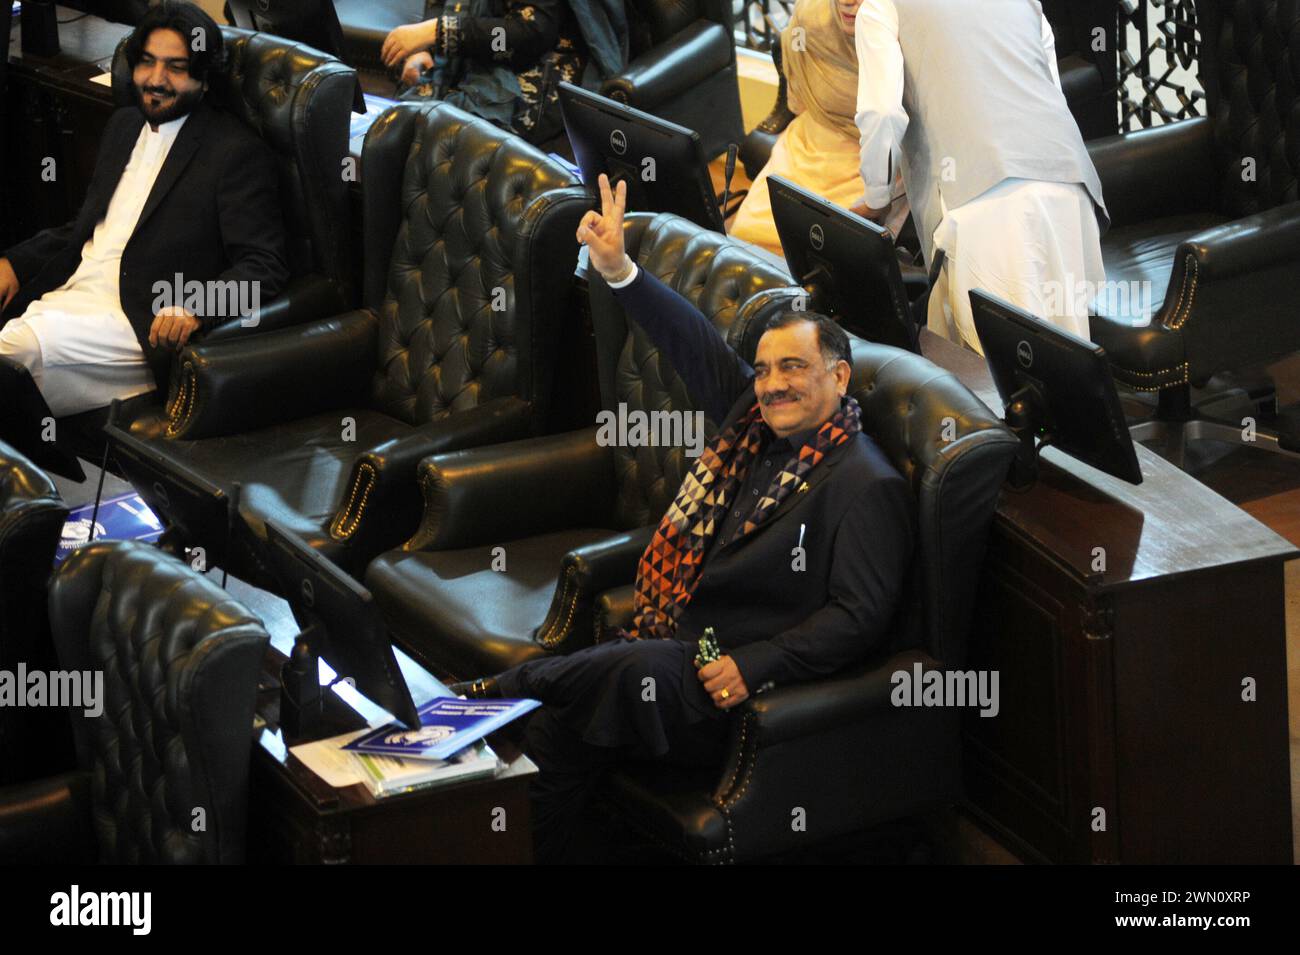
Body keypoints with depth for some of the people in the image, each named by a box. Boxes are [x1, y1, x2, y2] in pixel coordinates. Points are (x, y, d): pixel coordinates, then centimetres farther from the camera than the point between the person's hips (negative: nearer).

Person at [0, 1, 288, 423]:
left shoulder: (236, 151, -3)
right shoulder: (124, 125, 22)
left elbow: (263, 266, -8)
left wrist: (194, 309, -26)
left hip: (144, 326, -8)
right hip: (62, 300, 8)